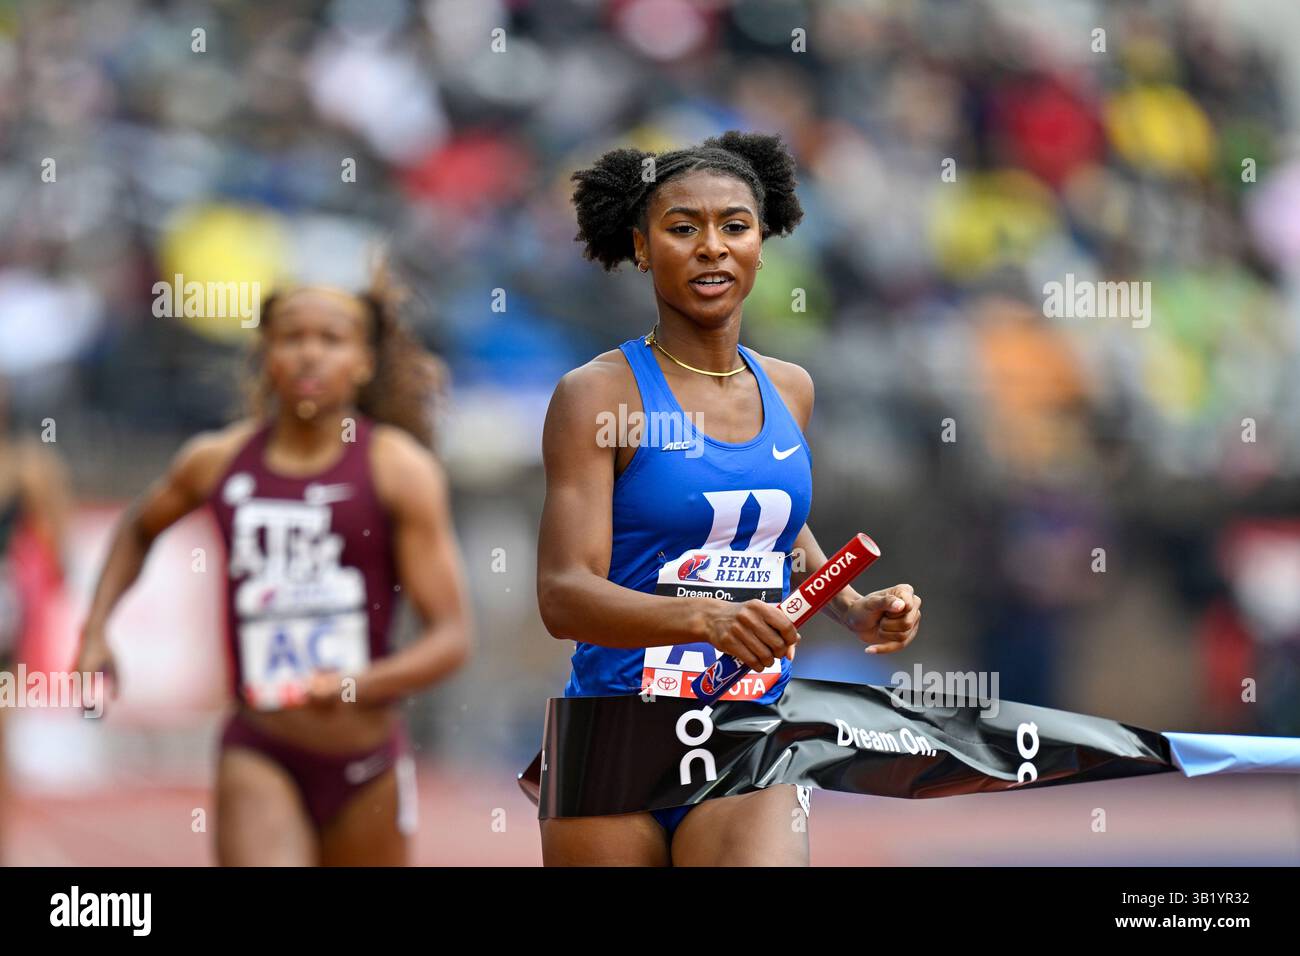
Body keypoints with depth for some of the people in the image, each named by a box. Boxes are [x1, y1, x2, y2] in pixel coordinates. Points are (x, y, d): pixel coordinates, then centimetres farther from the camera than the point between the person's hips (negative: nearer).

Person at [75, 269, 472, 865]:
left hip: (366, 761, 0)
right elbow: (140, 528, 28)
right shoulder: (217, 462, 4)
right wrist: (95, 631, 15)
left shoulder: (400, 469, -5)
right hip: (259, 753, 0)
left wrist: (360, 686, -26)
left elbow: (452, 636, -9)